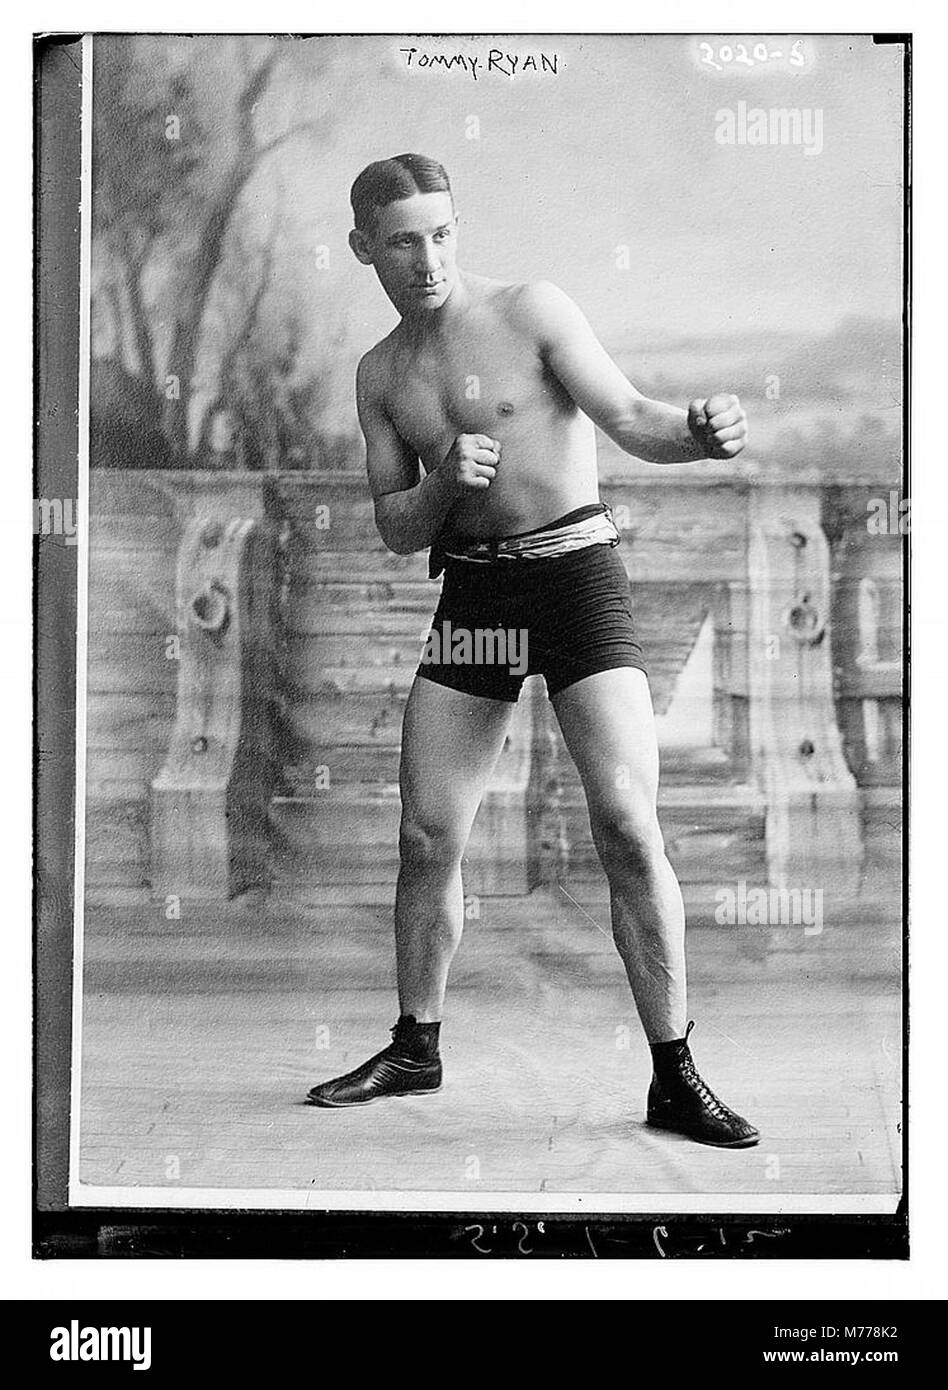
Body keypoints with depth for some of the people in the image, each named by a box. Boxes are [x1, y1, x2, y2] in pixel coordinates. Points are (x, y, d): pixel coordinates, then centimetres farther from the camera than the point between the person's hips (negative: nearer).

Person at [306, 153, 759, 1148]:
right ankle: (415, 1049, 22)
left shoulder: (532, 313, -3)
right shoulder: (380, 374, 11)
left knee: (627, 824, -14)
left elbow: (630, 420, -12)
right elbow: (395, 531, 10)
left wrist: (701, 434, -34)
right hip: (470, 589, 5)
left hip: (575, 571, -4)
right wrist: (443, 482, -12)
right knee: (426, 836, 4)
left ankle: (675, 1079, -6)